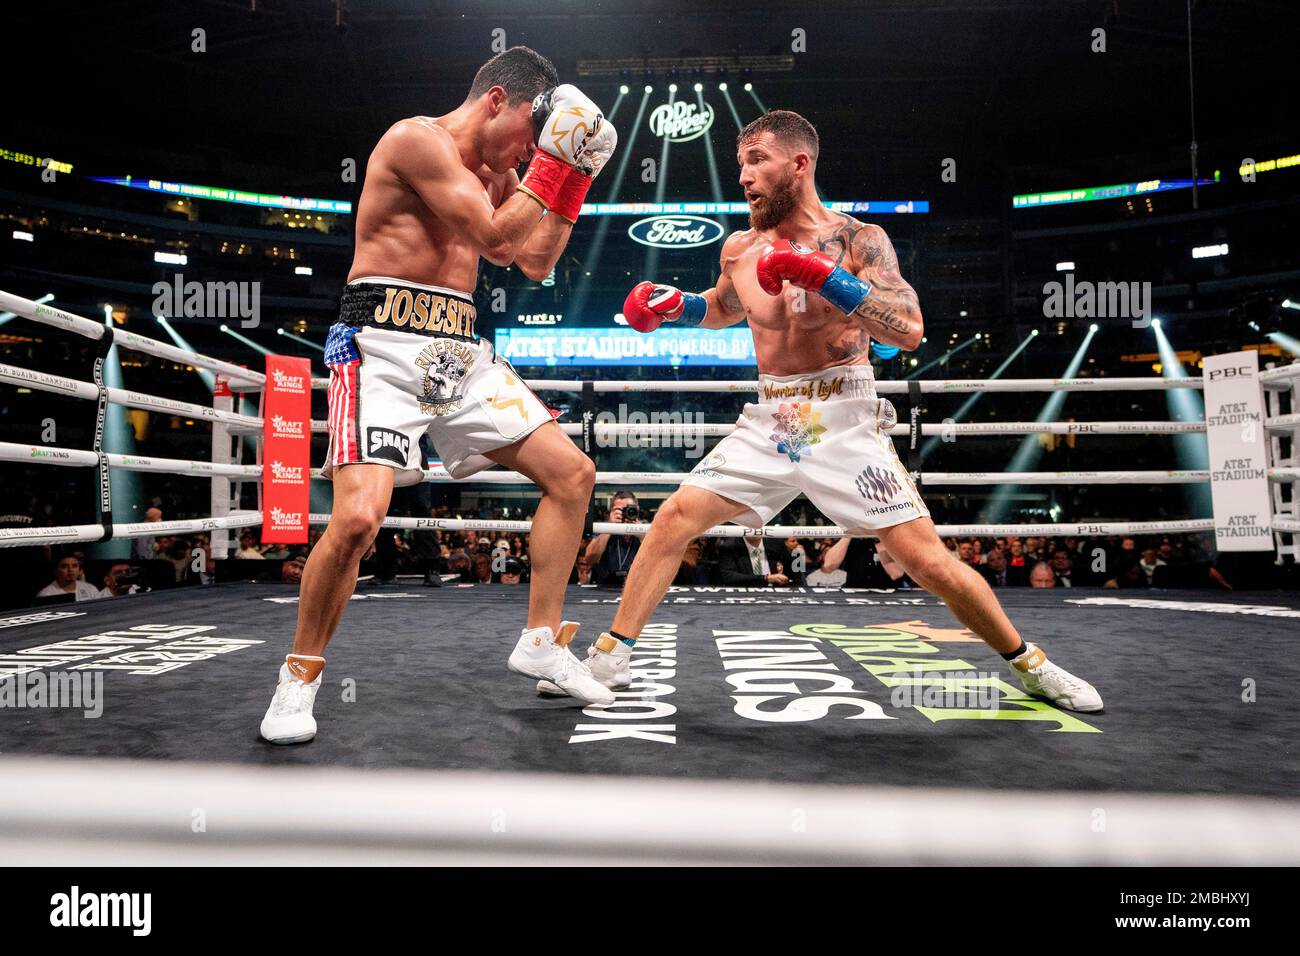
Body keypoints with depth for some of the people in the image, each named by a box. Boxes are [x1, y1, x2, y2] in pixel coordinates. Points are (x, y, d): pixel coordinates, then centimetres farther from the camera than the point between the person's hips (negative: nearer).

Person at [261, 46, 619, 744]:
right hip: (384, 345, -8)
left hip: (461, 353, 8)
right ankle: (300, 675, 3)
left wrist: (574, 174, 14)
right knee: (358, 516, -23)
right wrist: (551, 159, -6)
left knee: (572, 473, 3)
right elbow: (495, 235, -14)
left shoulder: (495, 172, 19)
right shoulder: (417, 138, -6)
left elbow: (535, 262, 18)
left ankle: (541, 641, 13)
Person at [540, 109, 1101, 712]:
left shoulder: (858, 240, -6)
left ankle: (1030, 665, 18)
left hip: (843, 421, -4)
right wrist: (676, 306, 11)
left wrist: (820, 274, -27)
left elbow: (909, 330, -20)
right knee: (672, 520, -5)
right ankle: (609, 658, 8)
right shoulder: (740, 249, 8)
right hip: (767, 423, 4)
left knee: (926, 560, -6)